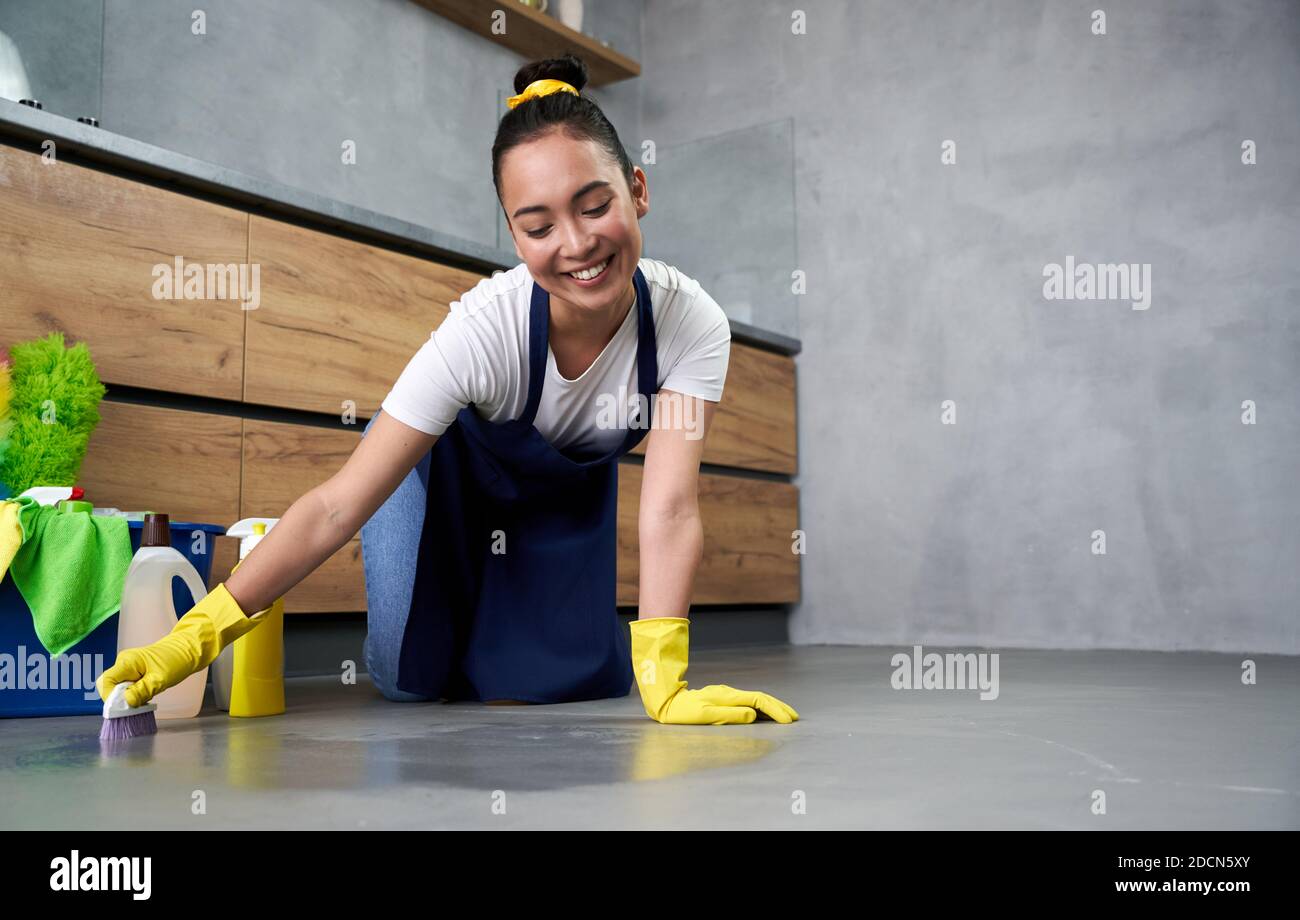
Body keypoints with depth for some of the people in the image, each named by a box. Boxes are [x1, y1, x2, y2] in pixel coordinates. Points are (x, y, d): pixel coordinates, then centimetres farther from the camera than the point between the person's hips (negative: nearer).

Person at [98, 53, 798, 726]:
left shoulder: (692, 321, -32)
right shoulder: (484, 328, -38)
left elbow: (669, 506, -37)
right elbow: (337, 506, -38)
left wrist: (663, 682, -47)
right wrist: (198, 634, -44)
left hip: (569, 486, 3)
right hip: (451, 467, -2)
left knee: (571, 680, -4)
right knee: (408, 678, -10)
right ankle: (440, 633, 26)